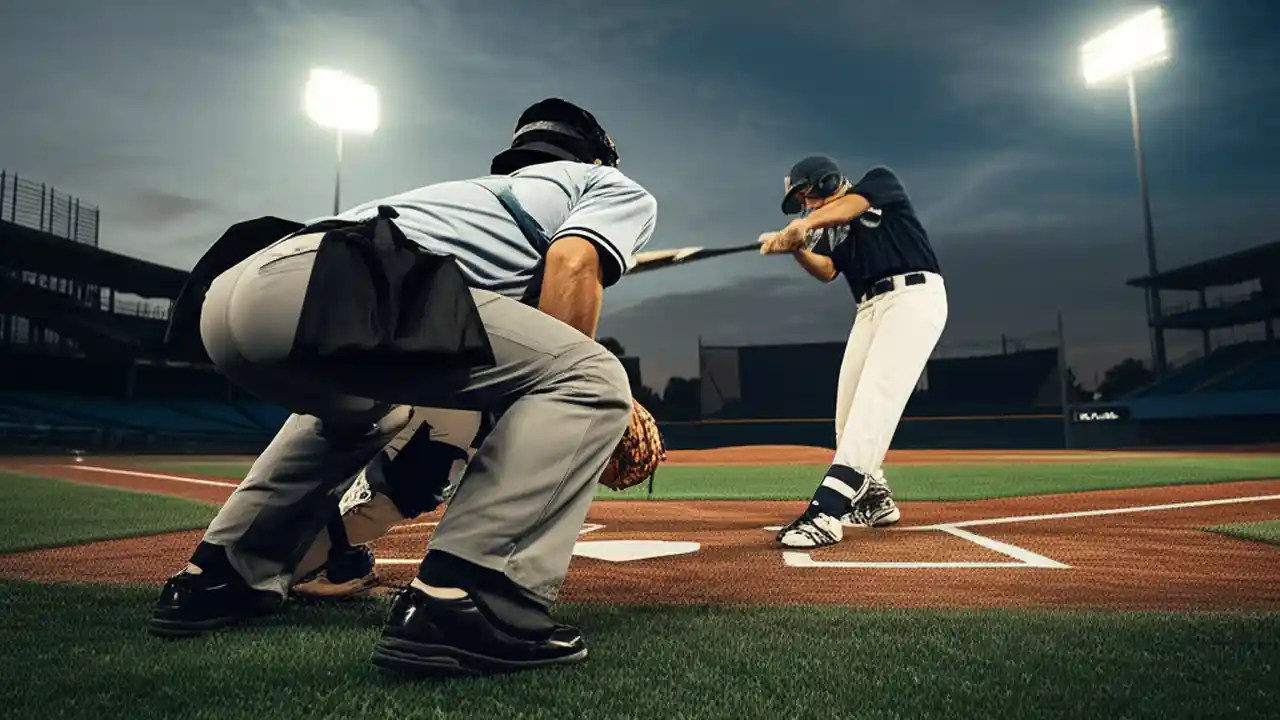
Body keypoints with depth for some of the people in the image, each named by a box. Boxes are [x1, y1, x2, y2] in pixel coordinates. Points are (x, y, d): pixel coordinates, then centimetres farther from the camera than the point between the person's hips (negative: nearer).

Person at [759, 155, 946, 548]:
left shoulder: (880, 180, 6)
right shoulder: (829, 229, 21)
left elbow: (852, 205, -16)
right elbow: (826, 270, 3)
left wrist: (804, 223, -34)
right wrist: (795, 246, -17)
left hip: (914, 295, -8)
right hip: (870, 307, 8)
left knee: (873, 403, -22)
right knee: (849, 413, 5)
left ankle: (824, 513, -33)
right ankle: (873, 499, 23)